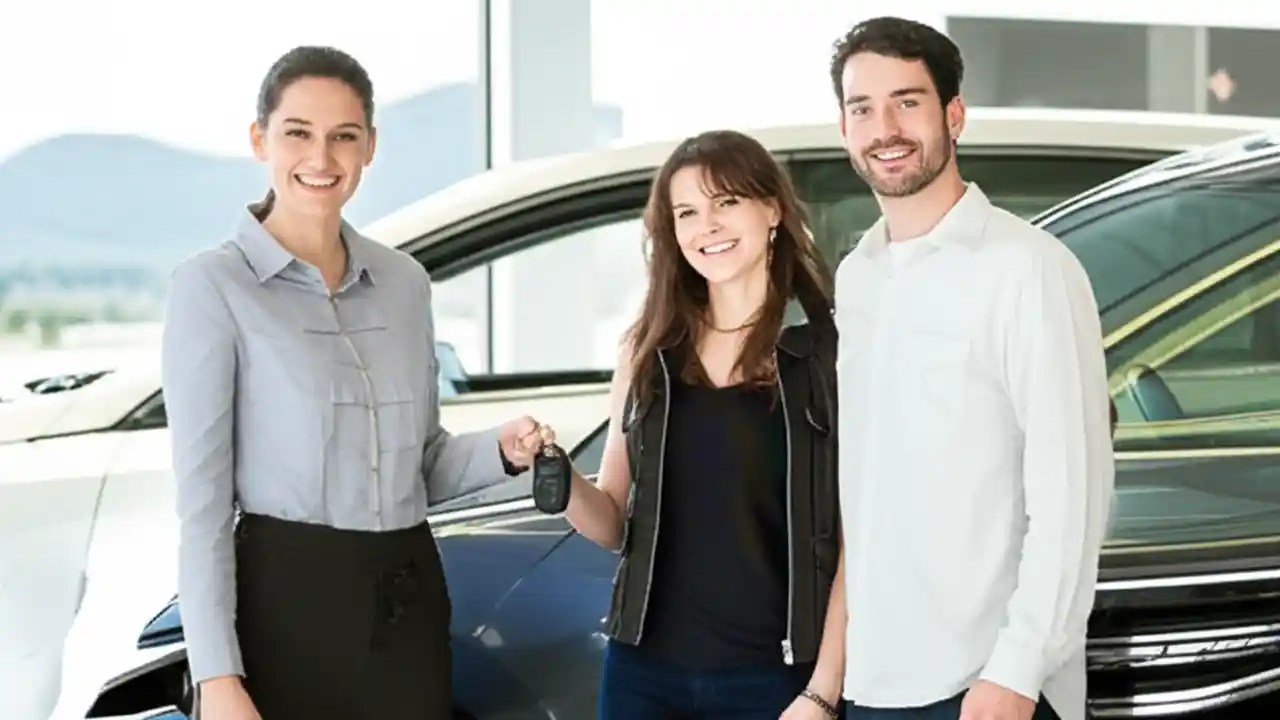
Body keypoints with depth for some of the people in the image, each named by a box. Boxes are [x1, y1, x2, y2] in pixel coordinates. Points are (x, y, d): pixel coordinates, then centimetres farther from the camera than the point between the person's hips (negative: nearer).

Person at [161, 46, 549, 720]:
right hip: (288, 602, -5)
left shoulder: (405, 280, 9)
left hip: (409, 605, 5)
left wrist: (500, 449, -3)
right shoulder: (212, 286, -7)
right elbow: (202, 497, -11)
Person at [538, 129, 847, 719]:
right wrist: (560, 481, -10)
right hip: (645, 671, 3)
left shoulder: (832, 351, -5)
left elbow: (856, 542, -7)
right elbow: (613, 523, 10)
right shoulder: (649, 352, 5)